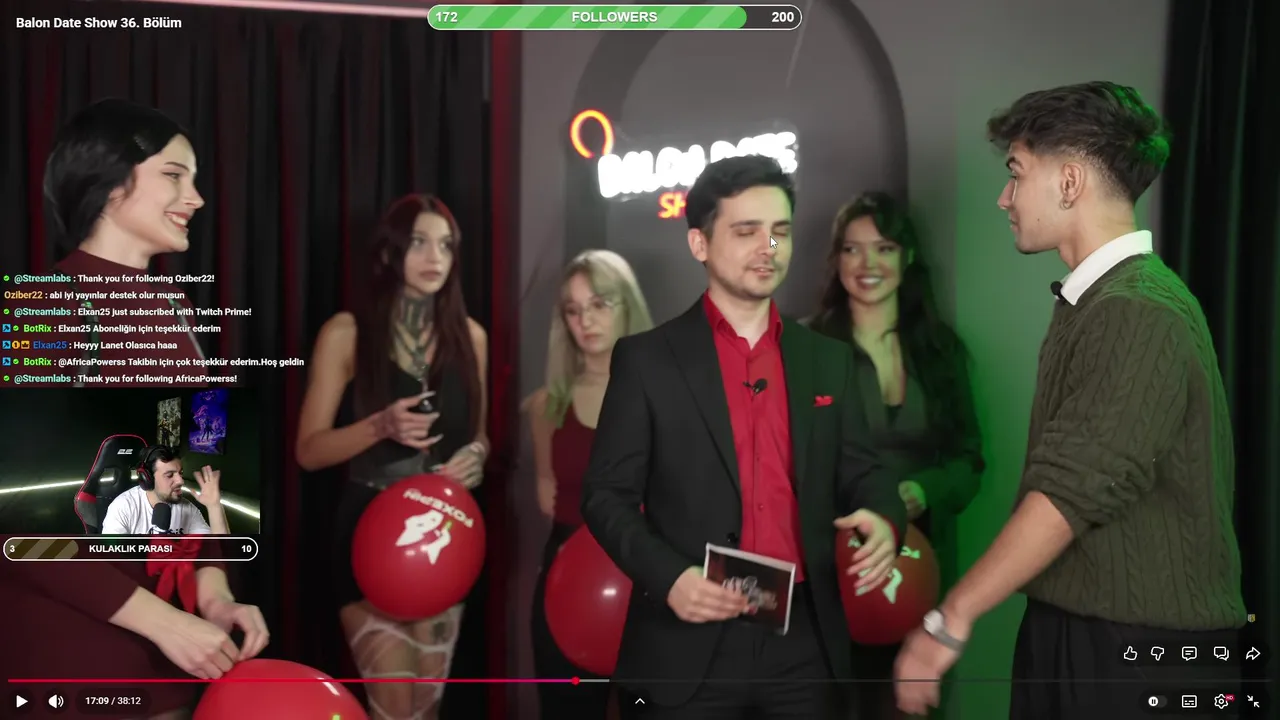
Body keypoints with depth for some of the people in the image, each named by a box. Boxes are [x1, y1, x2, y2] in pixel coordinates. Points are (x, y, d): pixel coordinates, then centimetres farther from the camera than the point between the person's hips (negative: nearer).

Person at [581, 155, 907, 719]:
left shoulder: (829, 360, 10)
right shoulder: (646, 359, -1)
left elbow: (860, 471, 11)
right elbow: (607, 494, -2)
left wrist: (884, 518, -11)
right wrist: (668, 576, -17)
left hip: (805, 642, 3)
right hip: (688, 646, -3)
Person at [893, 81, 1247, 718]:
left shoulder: (1141, 313, -19)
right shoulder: (1093, 301, 11)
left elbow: (1074, 490, -23)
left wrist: (951, 618, -20)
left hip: (1139, 650, -8)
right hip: (1072, 627, 8)